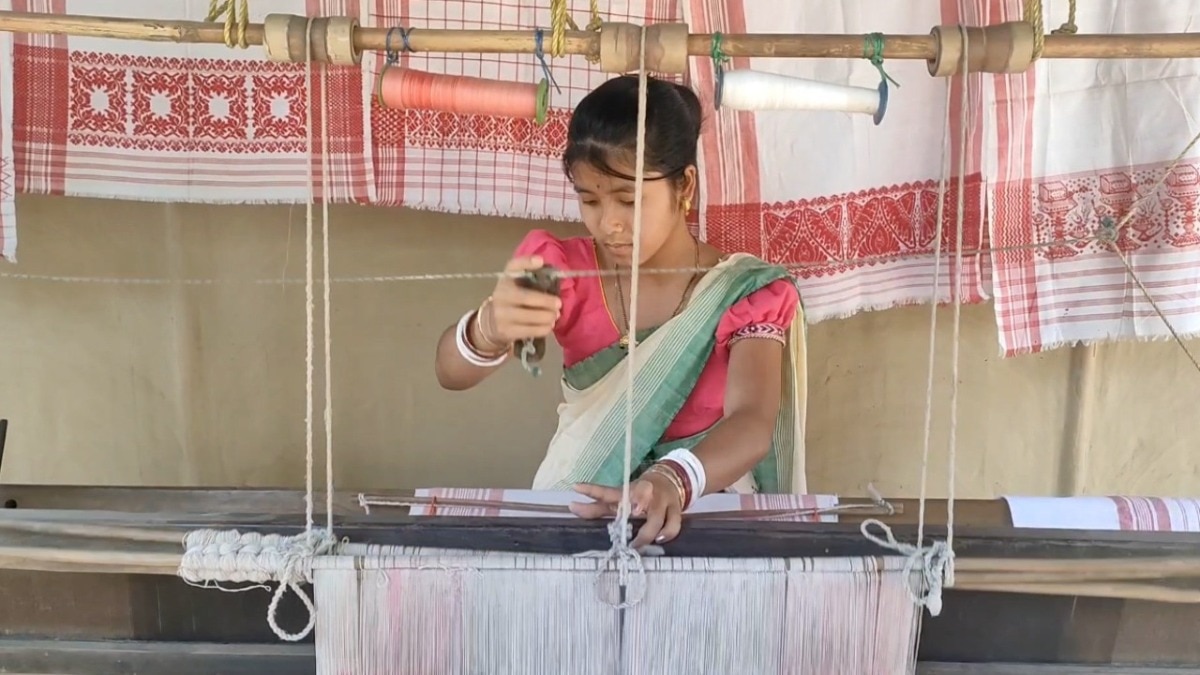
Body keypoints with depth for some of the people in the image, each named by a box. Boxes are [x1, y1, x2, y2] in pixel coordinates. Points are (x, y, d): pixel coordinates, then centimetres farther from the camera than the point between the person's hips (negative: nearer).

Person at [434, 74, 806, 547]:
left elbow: (752, 424, -23)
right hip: (574, 507, 1)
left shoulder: (749, 293, -6)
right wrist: (490, 328, -38)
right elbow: (451, 372, -14)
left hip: (706, 513, -1)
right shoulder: (563, 269, -2)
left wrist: (671, 482, -43)